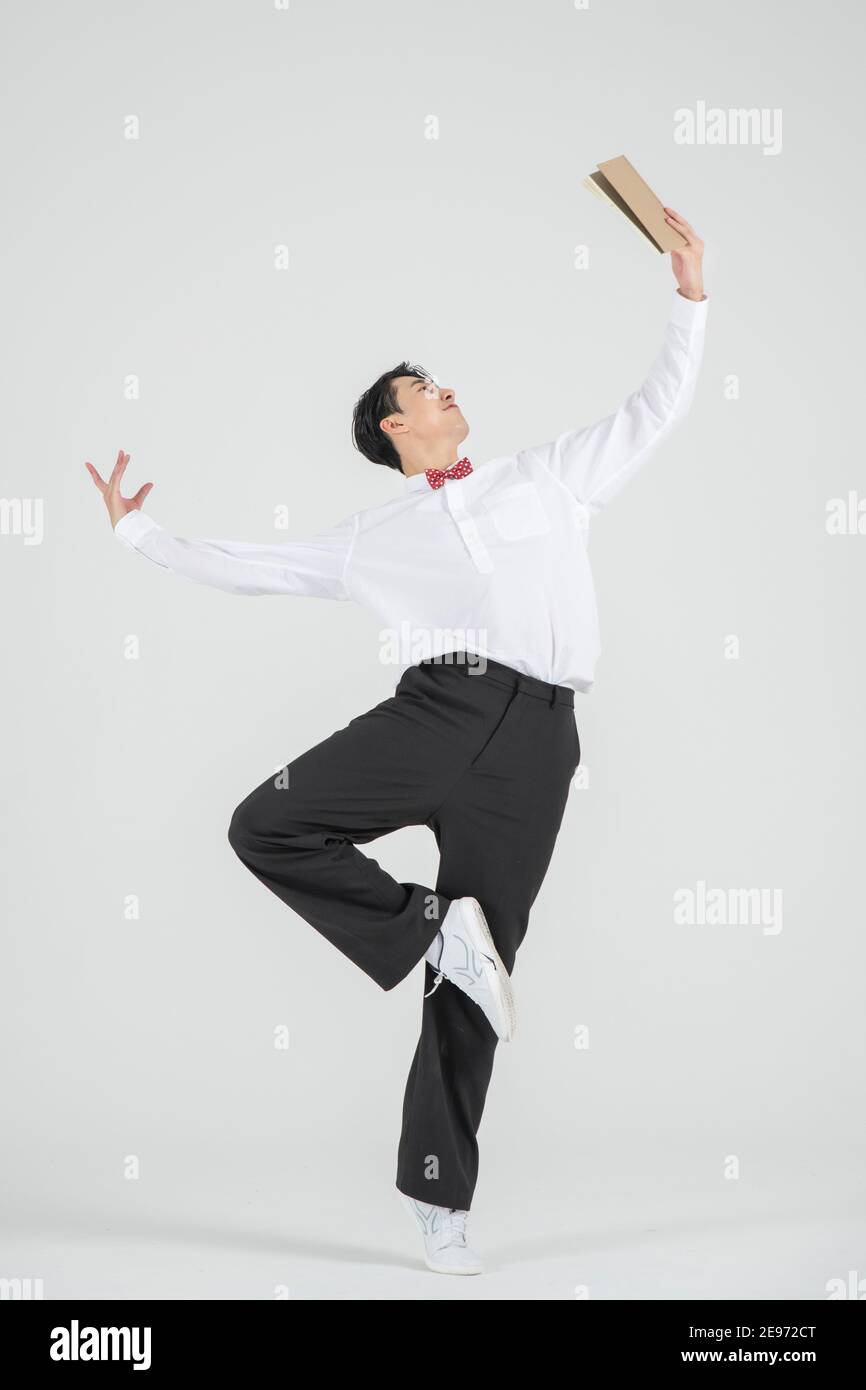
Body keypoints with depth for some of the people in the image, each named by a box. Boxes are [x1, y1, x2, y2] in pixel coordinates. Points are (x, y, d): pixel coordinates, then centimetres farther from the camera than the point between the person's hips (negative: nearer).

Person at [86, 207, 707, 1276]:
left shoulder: (545, 477, 24)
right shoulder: (370, 538, 23)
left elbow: (653, 414, 26)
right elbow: (243, 568, 25)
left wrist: (689, 301, 21)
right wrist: (138, 531, 23)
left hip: (533, 735, -1)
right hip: (434, 707, 2)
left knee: (480, 964, -1)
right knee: (265, 827, -12)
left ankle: (438, 1195, 8)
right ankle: (436, 928, -5)